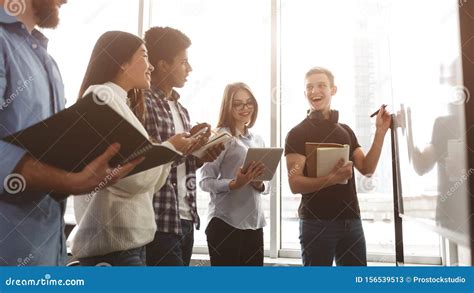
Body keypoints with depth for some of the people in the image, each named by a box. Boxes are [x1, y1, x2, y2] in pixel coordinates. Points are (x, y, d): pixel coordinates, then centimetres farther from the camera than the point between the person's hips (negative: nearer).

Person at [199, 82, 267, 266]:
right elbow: (205, 181, -11)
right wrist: (234, 184, -26)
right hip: (226, 223, -6)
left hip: (255, 223, 6)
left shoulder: (258, 140, 12)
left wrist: (259, 185, -5)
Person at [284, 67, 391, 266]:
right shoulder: (297, 134, -6)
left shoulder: (346, 131, 13)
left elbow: (367, 168, 5)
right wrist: (331, 178, -28)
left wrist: (380, 131, -3)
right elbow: (295, 184, -14)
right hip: (317, 222, -5)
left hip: (351, 220, 6)